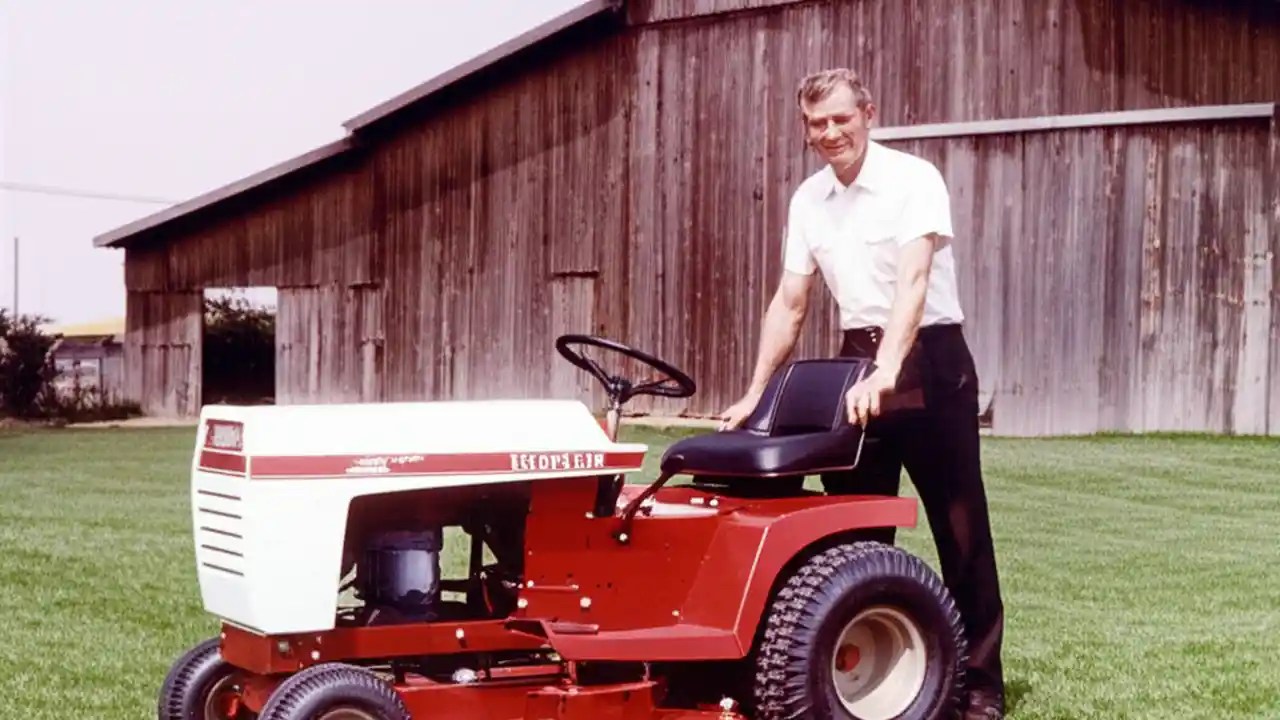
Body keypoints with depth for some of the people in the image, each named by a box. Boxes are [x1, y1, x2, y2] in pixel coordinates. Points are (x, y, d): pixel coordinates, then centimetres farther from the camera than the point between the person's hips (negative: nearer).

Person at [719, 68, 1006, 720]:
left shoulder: (914, 179, -13)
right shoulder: (807, 200, 6)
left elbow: (912, 282, -25)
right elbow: (789, 305, 9)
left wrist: (886, 373, -37)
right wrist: (755, 392, 3)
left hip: (927, 357, -6)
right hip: (857, 358, 6)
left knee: (959, 525, -1)